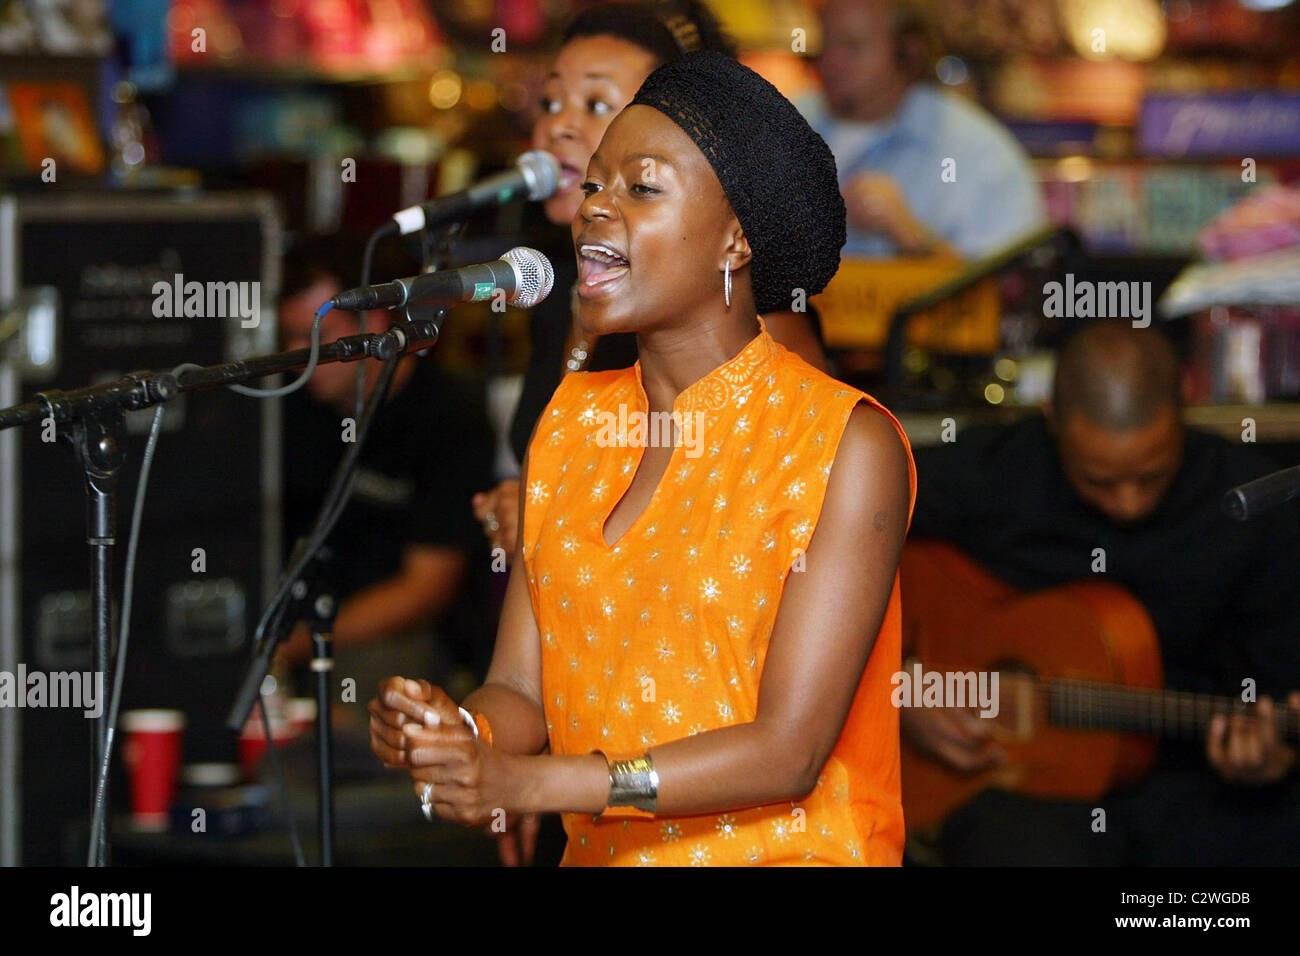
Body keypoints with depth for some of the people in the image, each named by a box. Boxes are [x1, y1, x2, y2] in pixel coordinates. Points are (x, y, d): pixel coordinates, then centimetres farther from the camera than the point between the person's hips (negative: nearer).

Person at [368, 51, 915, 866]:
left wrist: (528, 782, -20)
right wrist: (455, 731, -15)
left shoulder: (848, 446, -8)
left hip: (781, 852, -5)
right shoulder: (574, 417, 11)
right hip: (600, 853, 5)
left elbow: (790, 752, -14)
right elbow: (522, 693, 8)